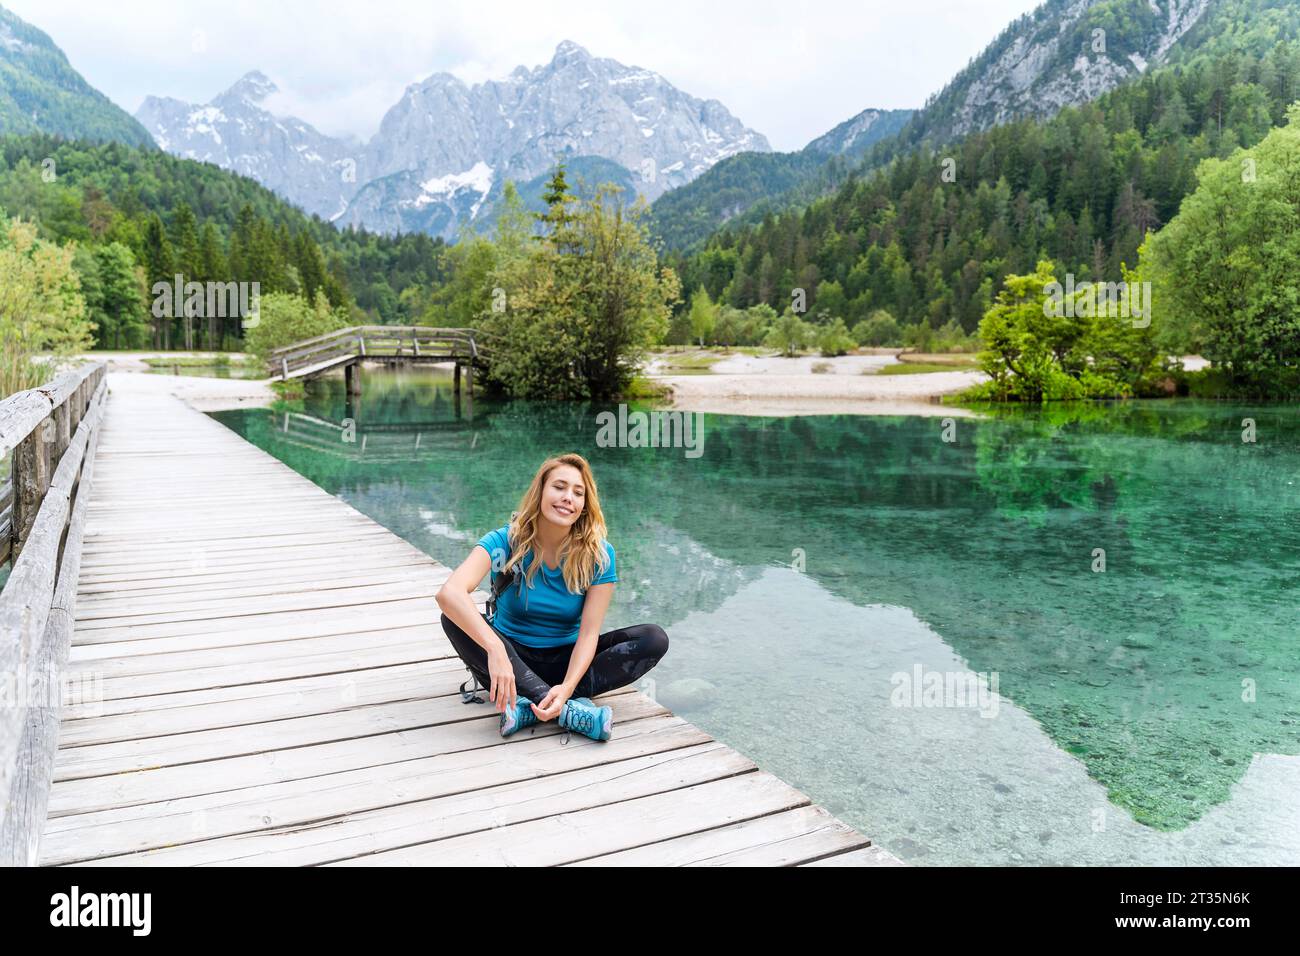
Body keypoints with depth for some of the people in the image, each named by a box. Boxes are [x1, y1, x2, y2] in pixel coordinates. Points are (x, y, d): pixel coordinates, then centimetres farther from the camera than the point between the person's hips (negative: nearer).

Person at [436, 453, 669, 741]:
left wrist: (567, 686, -36)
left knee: (654, 639, -20)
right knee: (455, 619, -31)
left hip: (565, 660, 1)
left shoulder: (599, 555, -13)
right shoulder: (506, 542, -17)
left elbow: (589, 633, -17)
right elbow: (449, 592, -34)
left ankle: (530, 706, -29)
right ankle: (571, 710, -36)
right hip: (512, 656, -1)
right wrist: (495, 649, -49)